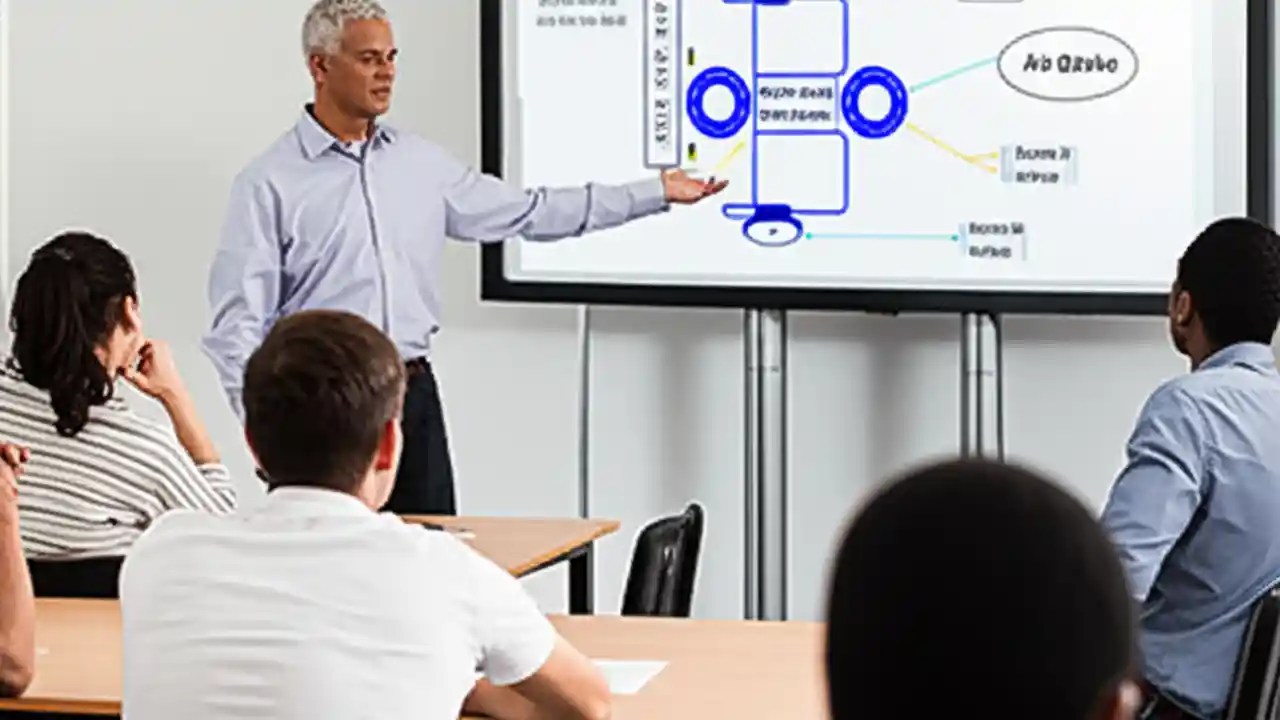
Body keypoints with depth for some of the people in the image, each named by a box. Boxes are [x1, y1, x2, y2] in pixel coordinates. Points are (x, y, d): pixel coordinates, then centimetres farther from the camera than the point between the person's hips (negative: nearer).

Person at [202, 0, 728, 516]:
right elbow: (238, 323, -8)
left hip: (413, 395, 5)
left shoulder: (419, 162, 11)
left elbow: (528, 212, 17)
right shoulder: (270, 182, -5)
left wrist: (656, 193, 16)